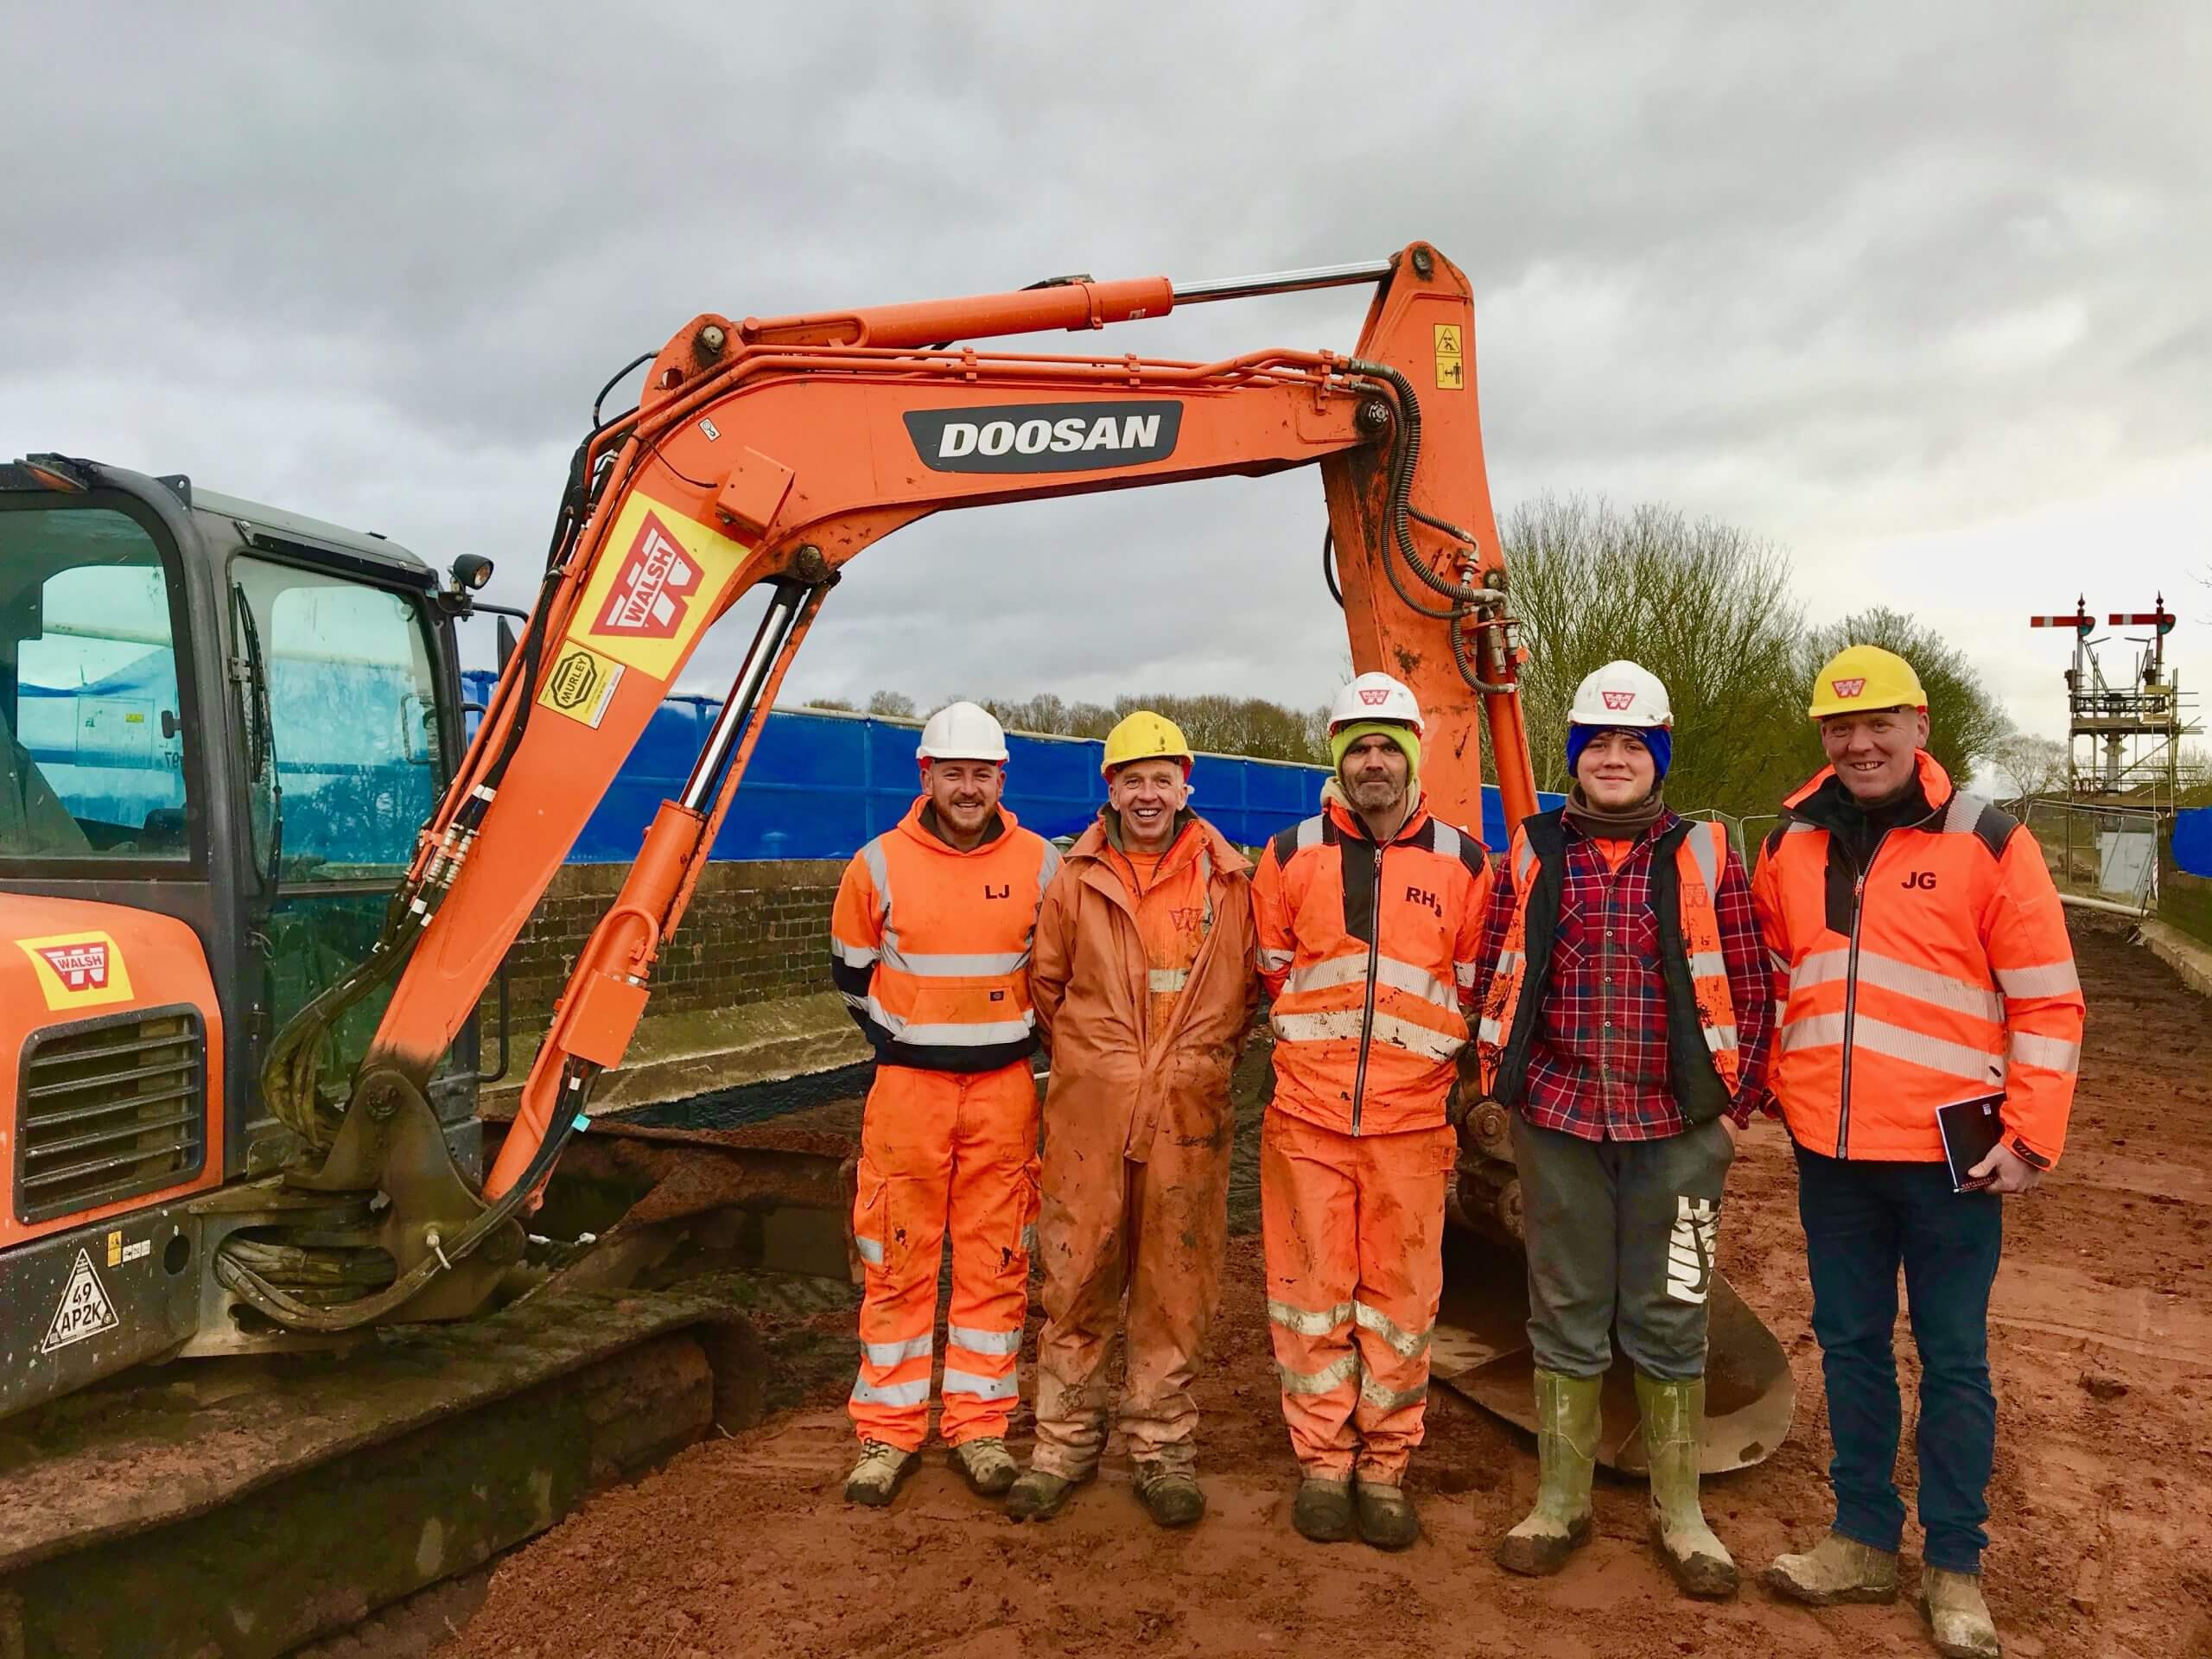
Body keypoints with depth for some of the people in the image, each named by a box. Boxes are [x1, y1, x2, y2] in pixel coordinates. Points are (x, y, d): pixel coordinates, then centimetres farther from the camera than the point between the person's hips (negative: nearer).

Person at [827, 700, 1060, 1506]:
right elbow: (851, 969, 11)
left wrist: (1015, 1038, 10)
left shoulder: (1041, 864, 0)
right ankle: (888, 1430, 16)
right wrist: (901, 1041, 9)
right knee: (897, 1259, 4)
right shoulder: (880, 864, -2)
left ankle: (980, 1423, 19)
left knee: (995, 1258, 6)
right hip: (907, 1087, -1)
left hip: (1004, 1088, 1)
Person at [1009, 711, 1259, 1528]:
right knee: (1078, 1282, 5)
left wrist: (1205, 1057, 11)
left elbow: (1248, 986, 13)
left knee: (1175, 1288, 7)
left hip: (1189, 1115, 0)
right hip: (1088, 1110, 0)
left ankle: (1163, 1451, 21)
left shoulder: (1228, 881, 2)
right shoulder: (1075, 880, 3)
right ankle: (1064, 1444, 21)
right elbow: (1045, 984, 13)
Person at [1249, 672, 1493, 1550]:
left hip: (1411, 1119, 0)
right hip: (1308, 1115, 0)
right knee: (1312, 1289, 6)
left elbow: (1473, 984, 11)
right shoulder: (1290, 856, 3)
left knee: (1400, 1294, 6)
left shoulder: (1463, 862, 3)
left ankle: (1384, 1467, 21)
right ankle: (1323, 1462, 20)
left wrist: (1426, 1053, 9)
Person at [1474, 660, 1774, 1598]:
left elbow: (1750, 991, 3)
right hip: (1557, 1125, 1)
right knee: (1566, 1319, 11)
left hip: (1678, 1132, -1)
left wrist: (1735, 1106, -1)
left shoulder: (1706, 857, 1)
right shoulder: (1531, 855, 4)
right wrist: (1506, 1087, 3)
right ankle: (1559, 1504, 25)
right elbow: (1495, 980, 9)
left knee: (1670, 1324, 9)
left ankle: (1679, 1513, 26)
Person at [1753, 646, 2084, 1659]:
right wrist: (1777, 1088, 12)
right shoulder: (1792, 844, 6)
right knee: (1850, 1345, 13)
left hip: (1947, 1153, -4)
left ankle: (1954, 1566, 21)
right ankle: (1863, 1543, 27)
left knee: (1953, 1359, 7)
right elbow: (1767, 976, 17)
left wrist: (2031, 1137, -10)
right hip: (1829, 1150, 4)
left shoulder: (1987, 842, -6)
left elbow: (2048, 999, -7)